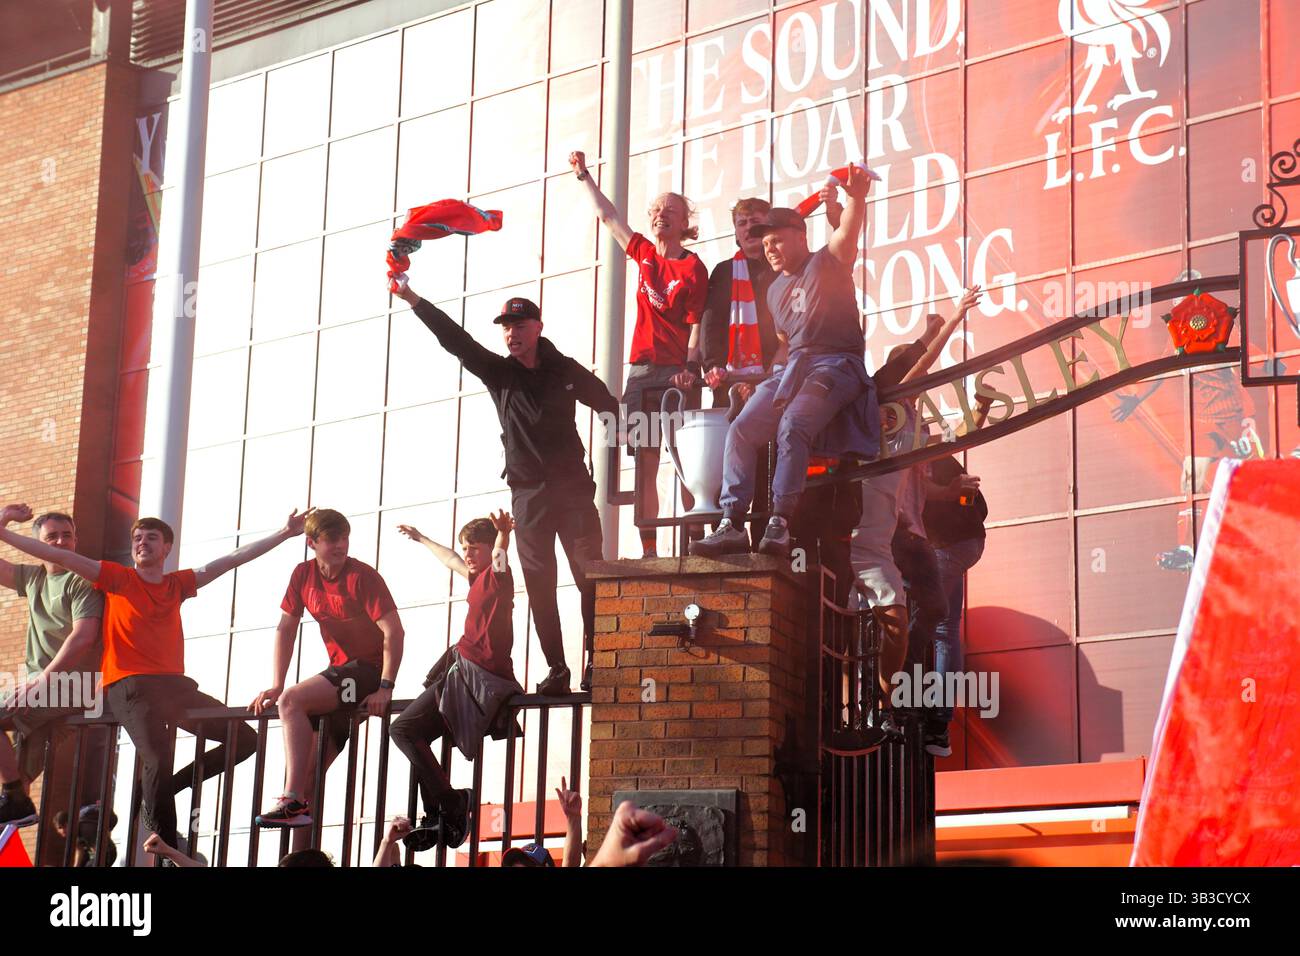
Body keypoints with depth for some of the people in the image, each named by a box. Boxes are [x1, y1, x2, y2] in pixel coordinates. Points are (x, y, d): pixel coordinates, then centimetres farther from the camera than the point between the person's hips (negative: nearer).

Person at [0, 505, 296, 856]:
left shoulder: (177, 584, 18)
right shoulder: (117, 578, 8)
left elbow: (235, 558, 18)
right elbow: (61, 556, 2)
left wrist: (285, 533, 17)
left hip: (175, 686, 6)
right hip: (129, 686, -5)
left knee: (245, 738, -1)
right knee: (158, 760, -28)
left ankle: (161, 791, 6)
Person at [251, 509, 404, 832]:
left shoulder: (362, 576, -15)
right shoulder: (303, 575, 3)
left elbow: (394, 631, -22)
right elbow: (286, 628, 7)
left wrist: (385, 688, -28)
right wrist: (275, 686, -2)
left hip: (369, 670, -7)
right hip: (340, 670, 7)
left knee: (292, 701, -28)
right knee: (309, 771, 3)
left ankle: (293, 801, -32)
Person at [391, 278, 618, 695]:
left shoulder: (565, 371, 4)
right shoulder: (498, 372, 6)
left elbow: (609, 408, 13)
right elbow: (456, 340, -4)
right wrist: (414, 301, -14)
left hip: (573, 488, -2)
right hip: (528, 493, 2)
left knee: (590, 576, -8)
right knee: (539, 585, -1)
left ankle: (596, 663, -6)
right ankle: (556, 671, 1)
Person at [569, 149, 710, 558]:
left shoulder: (694, 269, -2)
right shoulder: (644, 253, 14)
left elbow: (696, 323, -8)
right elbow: (607, 214, 23)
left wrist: (691, 367, -20)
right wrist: (583, 175, 26)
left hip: (678, 372, -5)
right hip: (642, 370, 5)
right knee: (646, 461, 0)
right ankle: (648, 550, -1)